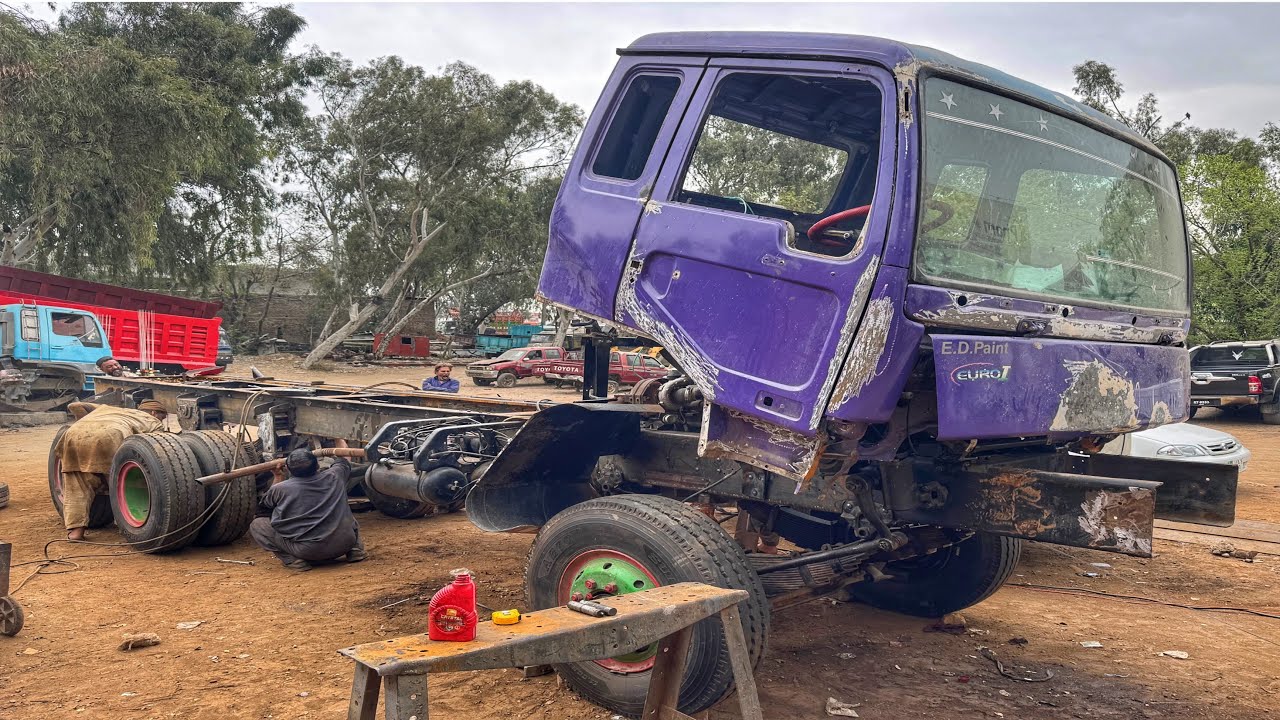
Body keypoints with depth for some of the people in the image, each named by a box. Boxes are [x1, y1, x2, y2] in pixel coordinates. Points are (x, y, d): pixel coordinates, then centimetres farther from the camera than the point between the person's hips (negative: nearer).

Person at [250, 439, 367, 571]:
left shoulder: (280, 489, -3)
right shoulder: (334, 477, 4)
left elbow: (262, 507, 20)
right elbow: (344, 458, 29)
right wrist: (340, 440, 47)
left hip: (308, 552, -3)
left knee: (257, 525, 10)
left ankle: (292, 559, -5)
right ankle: (355, 549, 10)